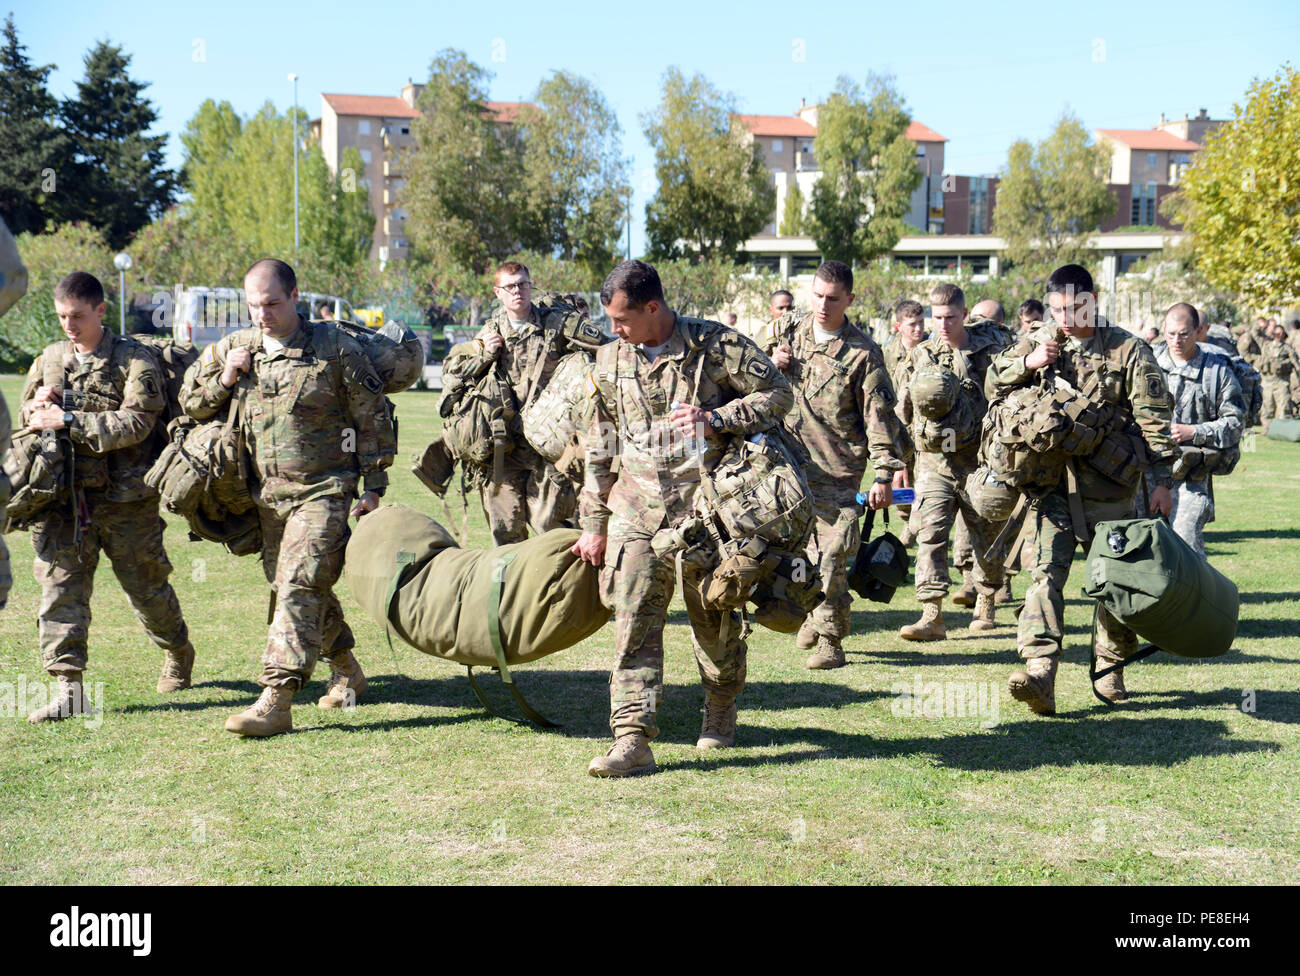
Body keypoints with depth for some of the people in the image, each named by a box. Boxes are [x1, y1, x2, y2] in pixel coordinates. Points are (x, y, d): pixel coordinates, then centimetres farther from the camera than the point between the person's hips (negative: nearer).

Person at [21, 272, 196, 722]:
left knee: (146, 586, 10)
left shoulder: (134, 360, -5)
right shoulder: (49, 359, 12)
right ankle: (68, 689, -7)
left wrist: (68, 421, -22)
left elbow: (136, 423, -17)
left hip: (124, 498, -4)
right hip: (64, 495, 4)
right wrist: (39, 406, -3)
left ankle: (178, 651, 37)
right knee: (60, 587, -7)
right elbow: (26, 416, 22)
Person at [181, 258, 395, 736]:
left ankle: (276, 700, -20)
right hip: (266, 493, 6)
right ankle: (346, 670, 34)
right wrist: (224, 381, -5)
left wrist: (373, 487, -4)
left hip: (323, 489, -6)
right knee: (287, 586, 14)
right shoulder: (233, 348, 7)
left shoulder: (335, 348, -7)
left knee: (300, 587, -16)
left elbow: (372, 417, -1)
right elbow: (190, 403, 16)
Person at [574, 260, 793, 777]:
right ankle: (632, 740, -9)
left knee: (715, 622, 10)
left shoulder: (716, 345, -7)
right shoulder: (611, 360, 7)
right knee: (634, 623, -8)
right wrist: (593, 524, 15)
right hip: (636, 510, 3)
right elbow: (600, 447, 14)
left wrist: (716, 419, -18)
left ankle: (721, 713, 36)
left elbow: (778, 393, -4)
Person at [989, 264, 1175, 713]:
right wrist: (1028, 363, -9)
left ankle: (1110, 667, 24)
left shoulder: (1127, 349, -1)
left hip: (1109, 484, -1)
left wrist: (1161, 479, -9)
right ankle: (1039, 670, -23)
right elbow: (994, 380, 11)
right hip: (1053, 480, 2)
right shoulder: (1041, 342, 10)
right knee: (1047, 568, -12)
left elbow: (1152, 418, -3)